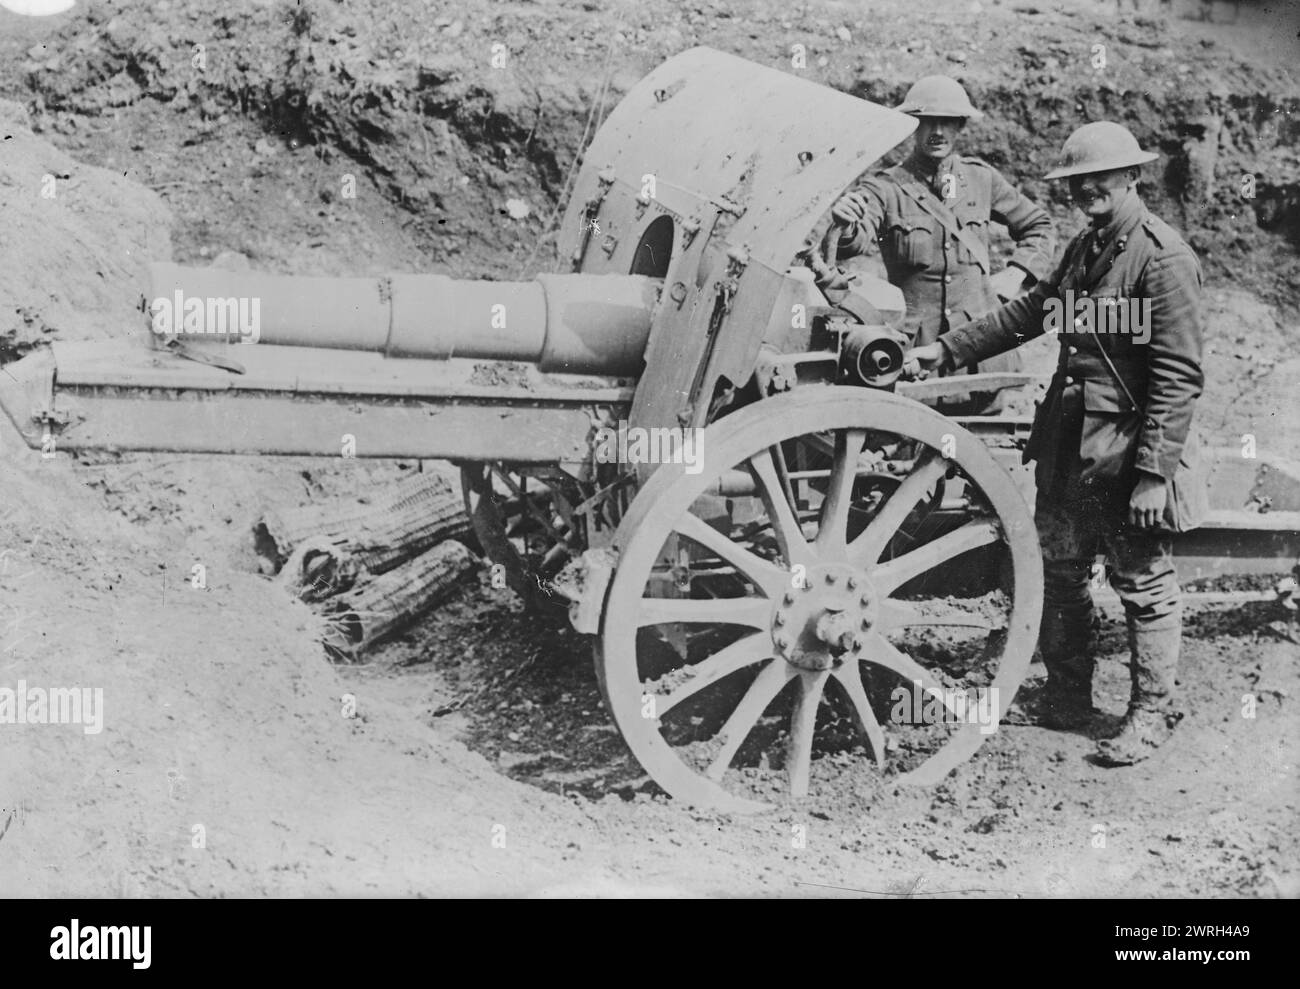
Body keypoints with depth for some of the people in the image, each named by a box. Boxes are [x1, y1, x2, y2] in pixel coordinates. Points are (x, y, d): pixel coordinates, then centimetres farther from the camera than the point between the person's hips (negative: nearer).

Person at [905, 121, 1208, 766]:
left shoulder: (1163, 258, -14)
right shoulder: (1084, 248, 12)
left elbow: (1179, 375, -18)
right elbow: (1028, 313, 22)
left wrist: (1153, 472, -21)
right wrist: (947, 350, 15)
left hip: (1129, 447, -8)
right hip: (1068, 445, 8)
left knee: (1143, 583, 3)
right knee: (1059, 573, 16)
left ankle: (1150, 713, 17)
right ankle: (1066, 698, 31)